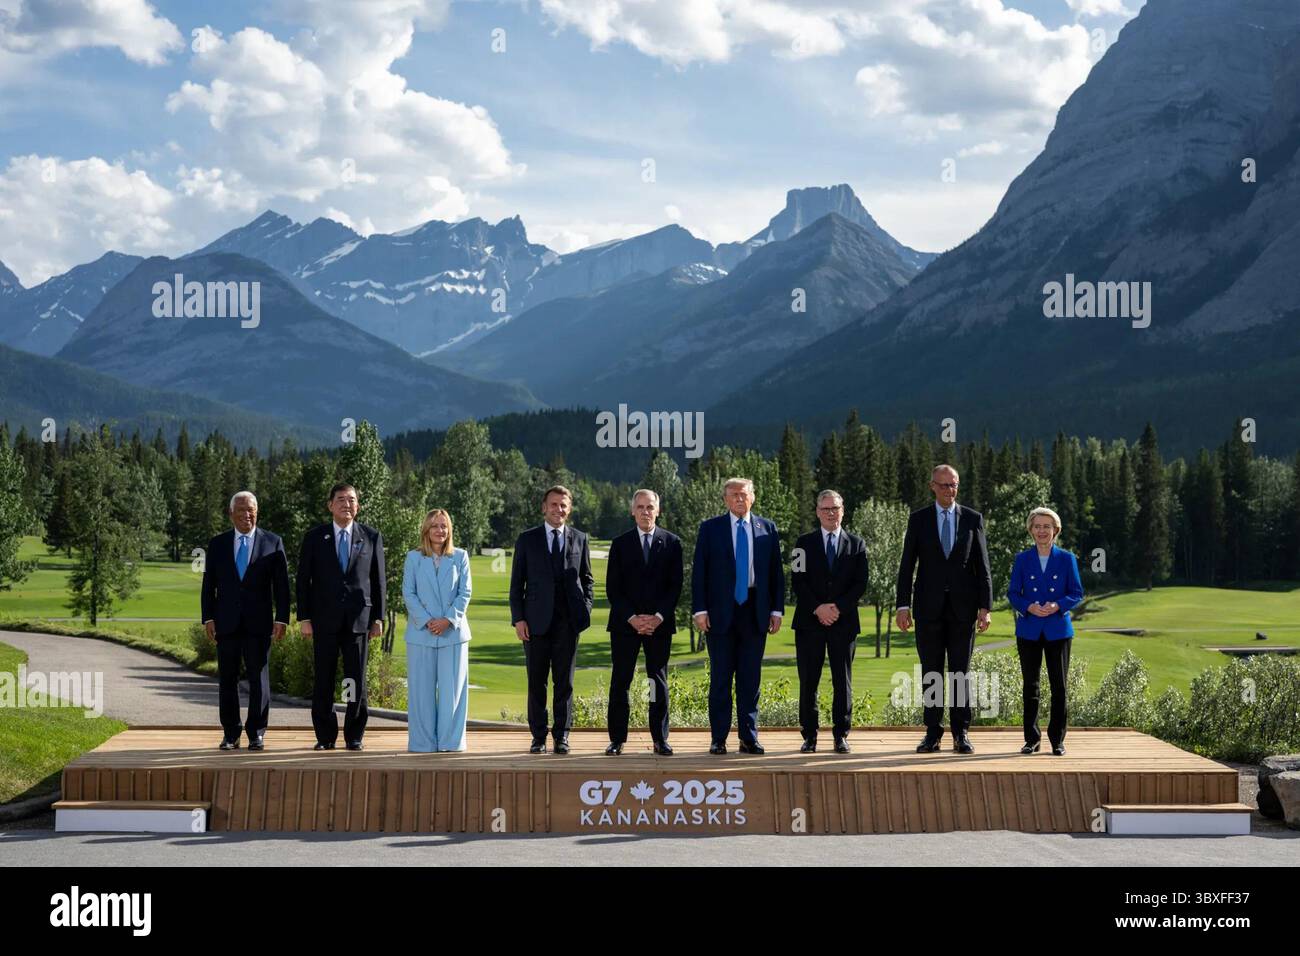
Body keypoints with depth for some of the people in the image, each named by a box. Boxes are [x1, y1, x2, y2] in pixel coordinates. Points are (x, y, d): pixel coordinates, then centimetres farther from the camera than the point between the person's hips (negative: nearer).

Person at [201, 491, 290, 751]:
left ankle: (256, 734, 6)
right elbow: (208, 585, 7)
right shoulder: (217, 544, 8)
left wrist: (281, 619, -5)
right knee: (227, 680, 4)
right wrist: (208, 618, -1)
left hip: (258, 623, -1)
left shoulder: (273, 543, 4)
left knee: (259, 679, -1)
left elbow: (281, 584, 2)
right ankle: (230, 734, 11)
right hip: (226, 623, 1)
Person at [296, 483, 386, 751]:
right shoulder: (314, 537, 6)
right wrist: (304, 618, -2)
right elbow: (303, 579, 5)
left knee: (356, 679, 0)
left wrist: (378, 618, 3)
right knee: (323, 679, 2)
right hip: (325, 619, 0)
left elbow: (378, 580, 8)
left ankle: (354, 735, 9)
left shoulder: (371, 537, 8)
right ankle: (325, 736, 9)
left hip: (358, 618, 0)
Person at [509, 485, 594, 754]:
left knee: (565, 682, 3)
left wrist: (585, 611, 0)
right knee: (537, 682, 3)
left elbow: (586, 580, 13)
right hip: (536, 621, -1)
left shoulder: (579, 539, 10)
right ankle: (539, 737, 10)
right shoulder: (527, 539, 6)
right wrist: (518, 618, -4)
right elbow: (517, 583, 5)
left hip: (568, 621, 1)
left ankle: (562, 736, 10)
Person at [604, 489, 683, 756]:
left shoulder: (672, 542, 7)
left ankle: (660, 739, 7)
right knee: (620, 682, 0)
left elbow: (675, 586, 2)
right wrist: (632, 618, -9)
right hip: (625, 623, 0)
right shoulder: (620, 543, 6)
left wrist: (658, 617, -9)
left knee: (659, 682, 3)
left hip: (660, 624, 0)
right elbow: (612, 588, 2)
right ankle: (617, 739, 4)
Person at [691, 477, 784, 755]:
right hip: (720, 612, -1)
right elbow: (699, 572, 1)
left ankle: (749, 737, 10)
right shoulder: (710, 529, 3)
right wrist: (700, 610, -8)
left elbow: (776, 572, 9)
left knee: (751, 678, 5)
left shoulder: (767, 529, 8)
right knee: (720, 677, 2)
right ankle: (718, 739, 6)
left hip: (755, 611, 1)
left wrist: (777, 609, 2)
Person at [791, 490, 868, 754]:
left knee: (843, 682, 2)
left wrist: (838, 608, -10)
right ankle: (809, 736, 4)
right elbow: (797, 581, 0)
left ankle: (841, 735, 8)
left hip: (844, 621, 0)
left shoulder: (856, 544, 10)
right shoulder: (804, 543, 8)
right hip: (809, 622, 0)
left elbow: (860, 584, 3)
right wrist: (818, 609, -11)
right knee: (808, 682, -1)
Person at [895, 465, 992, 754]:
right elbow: (907, 565, 4)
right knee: (931, 674, 3)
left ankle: (961, 734, 8)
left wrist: (985, 606, -2)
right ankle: (932, 733, 8)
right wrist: (903, 605, -3)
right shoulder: (918, 520, 5)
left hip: (963, 608, 0)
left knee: (961, 673, 2)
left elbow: (982, 566, 5)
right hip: (929, 608, 0)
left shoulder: (973, 519, 6)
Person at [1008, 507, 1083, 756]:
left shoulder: (1067, 559, 3)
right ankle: (1031, 738, 12)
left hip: (1058, 630, -1)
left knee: (1059, 686, 1)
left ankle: (1057, 739, 8)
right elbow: (1013, 593, 4)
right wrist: (1029, 607, -15)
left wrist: (1057, 606, -16)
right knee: (1030, 685, 4)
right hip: (1029, 630, 1)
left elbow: (1077, 593, 2)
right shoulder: (1022, 559, 5)